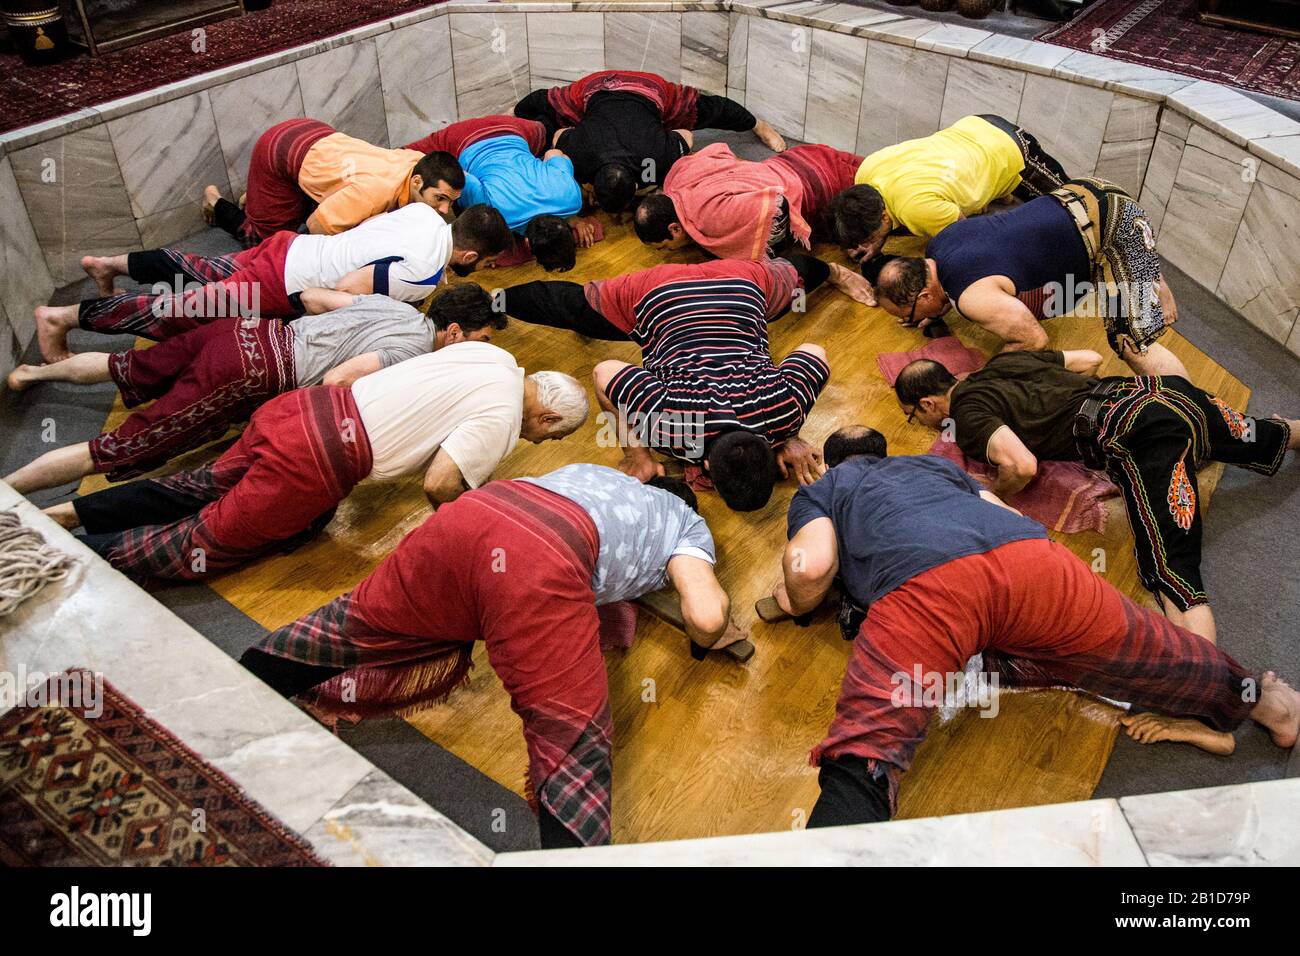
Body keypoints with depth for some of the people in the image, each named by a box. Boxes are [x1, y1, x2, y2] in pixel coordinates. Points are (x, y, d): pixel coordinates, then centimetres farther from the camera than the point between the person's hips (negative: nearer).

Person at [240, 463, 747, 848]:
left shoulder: (588, 470, 41)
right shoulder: (687, 523, 27)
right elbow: (706, 616, 11)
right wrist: (715, 636, 34)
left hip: (469, 507, 6)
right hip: (544, 563, -5)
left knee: (363, 622, 27)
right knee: (576, 747, 0)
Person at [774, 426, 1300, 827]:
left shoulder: (816, 493, 28)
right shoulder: (935, 464, 40)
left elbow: (810, 565, 8)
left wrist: (795, 604, 28)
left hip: (921, 584, -4)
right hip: (1030, 551, 5)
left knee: (864, 751, -15)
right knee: (1140, 647, 27)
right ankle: (1254, 696, 42)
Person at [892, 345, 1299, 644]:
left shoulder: (967, 413, -3)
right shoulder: (1003, 361, 21)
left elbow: (1022, 465, -18)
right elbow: (1090, 358, 29)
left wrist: (993, 494, 1)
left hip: (1140, 436, -8)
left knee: (1173, 576, -18)